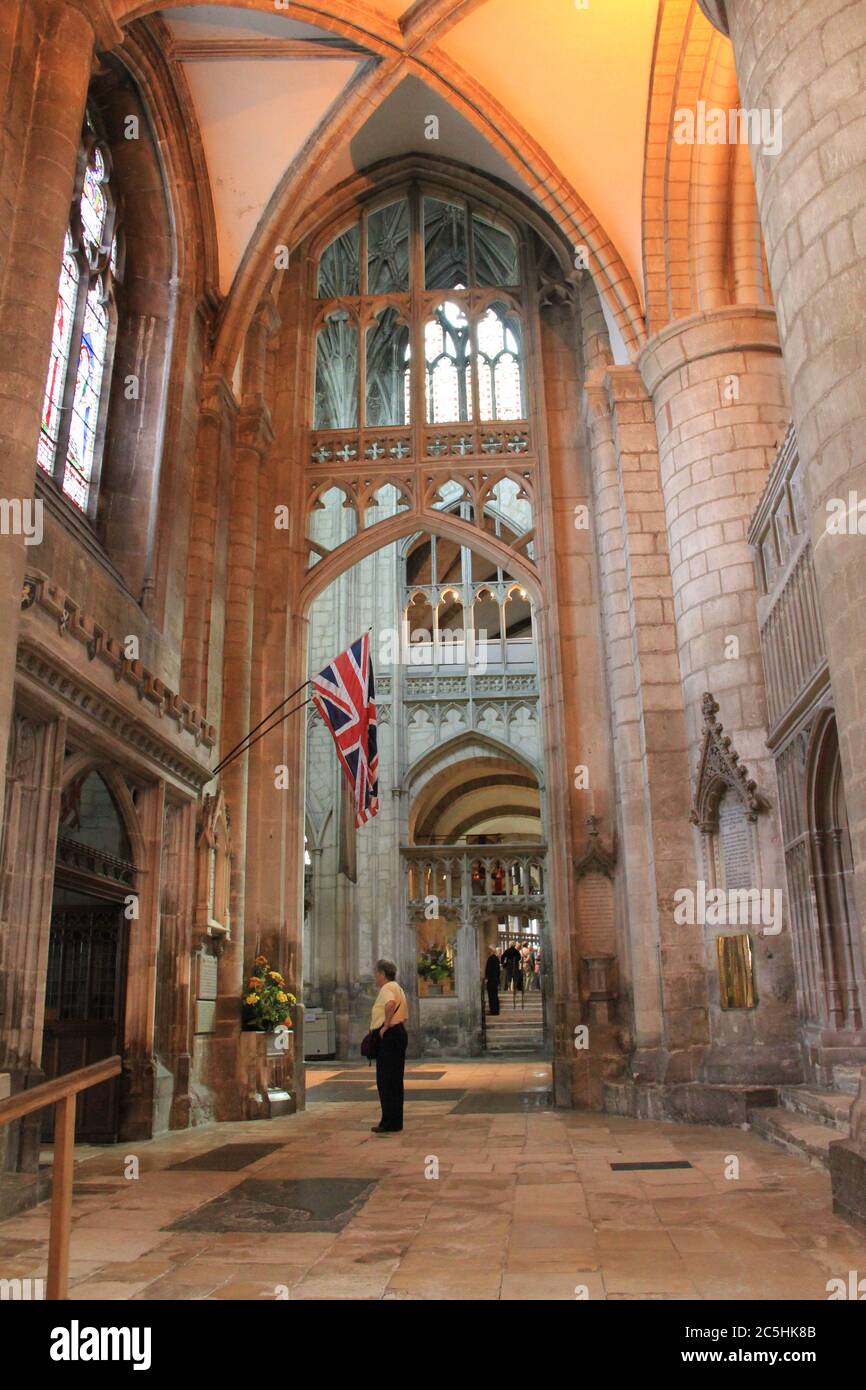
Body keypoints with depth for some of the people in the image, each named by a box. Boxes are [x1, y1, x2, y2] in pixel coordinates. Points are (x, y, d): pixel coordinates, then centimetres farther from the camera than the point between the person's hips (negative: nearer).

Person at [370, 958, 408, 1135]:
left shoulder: (386, 989, -11)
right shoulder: (397, 988, 21)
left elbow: (391, 1003, -35)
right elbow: (404, 1016, 24)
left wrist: (385, 1025, -25)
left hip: (388, 1035, -10)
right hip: (400, 1033, 10)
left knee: (385, 1081, -5)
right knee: (395, 1080, 13)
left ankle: (389, 1123, -2)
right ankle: (396, 1122, 17)